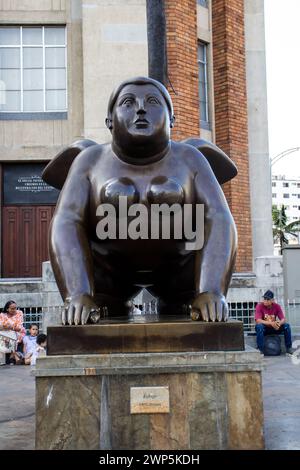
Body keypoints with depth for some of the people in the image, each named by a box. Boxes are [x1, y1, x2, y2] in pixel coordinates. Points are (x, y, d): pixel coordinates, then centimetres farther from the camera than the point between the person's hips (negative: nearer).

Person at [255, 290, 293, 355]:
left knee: (286, 326, -20)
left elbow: (283, 319, -11)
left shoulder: (277, 306, -7)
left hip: (274, 328, 3)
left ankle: (288, 347, -10)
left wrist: (279, 323, -36)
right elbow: (258, 320, -26)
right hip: (264, 329, -3)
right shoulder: (259, 306, -16)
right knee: (259, 326, -36)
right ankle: (261, 349, -30)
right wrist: (271, 323, -39)